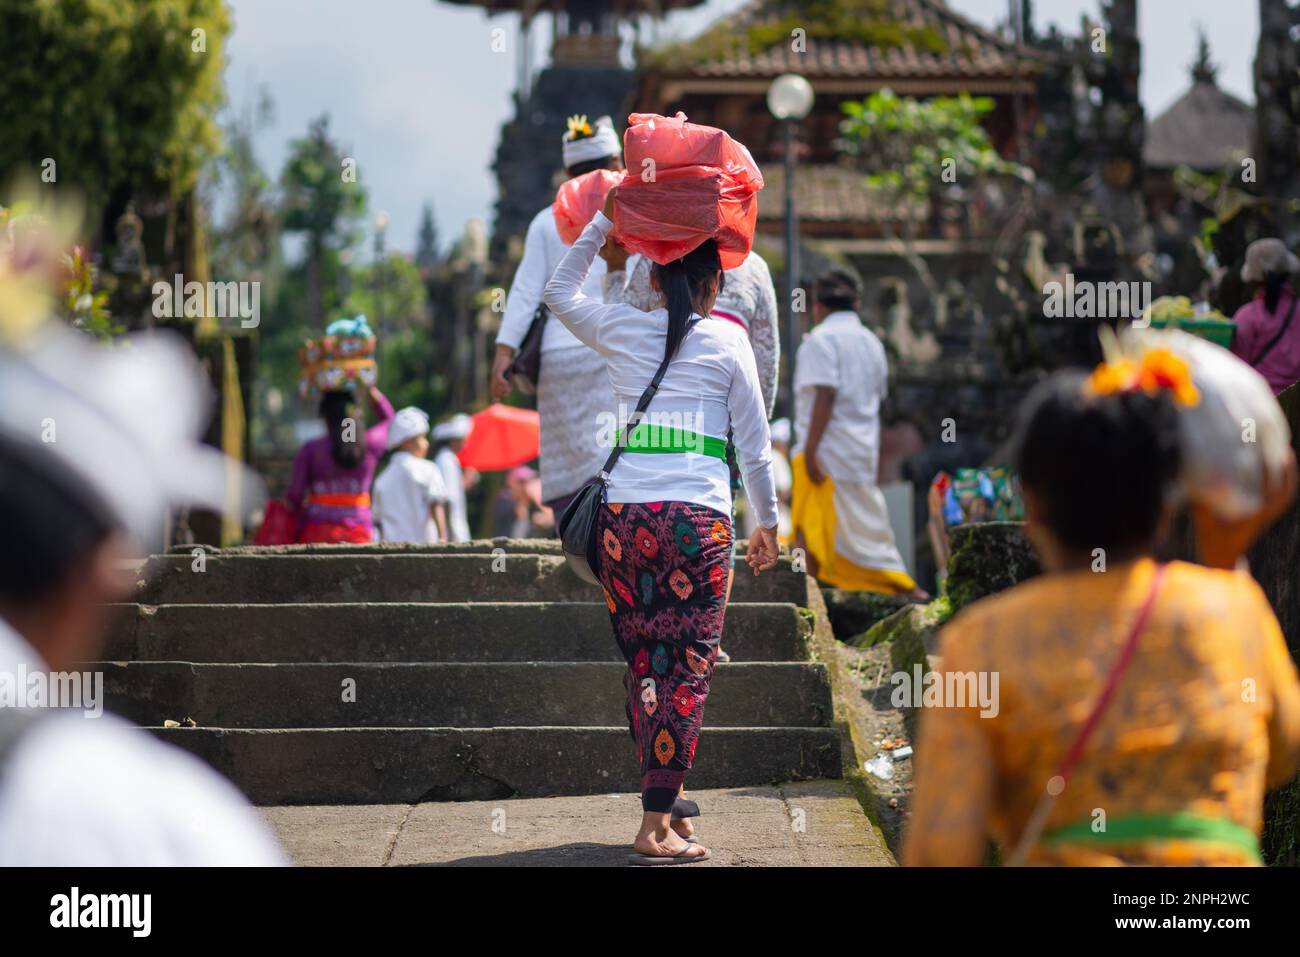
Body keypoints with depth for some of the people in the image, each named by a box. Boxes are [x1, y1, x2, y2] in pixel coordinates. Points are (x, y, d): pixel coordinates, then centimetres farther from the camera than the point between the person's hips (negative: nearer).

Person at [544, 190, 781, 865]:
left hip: (625, 518, 3)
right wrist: (768, 525, 20)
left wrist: (604, 218, 35)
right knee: (688, 670, -1)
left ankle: (666, 794, 20)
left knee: (643, 662, 12)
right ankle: (656, 826, -5)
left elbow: (559, 292, 32)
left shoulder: (622, 330, 11)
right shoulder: (728, 342, 6)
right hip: (699, 521, -3)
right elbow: (755, 447, 9)